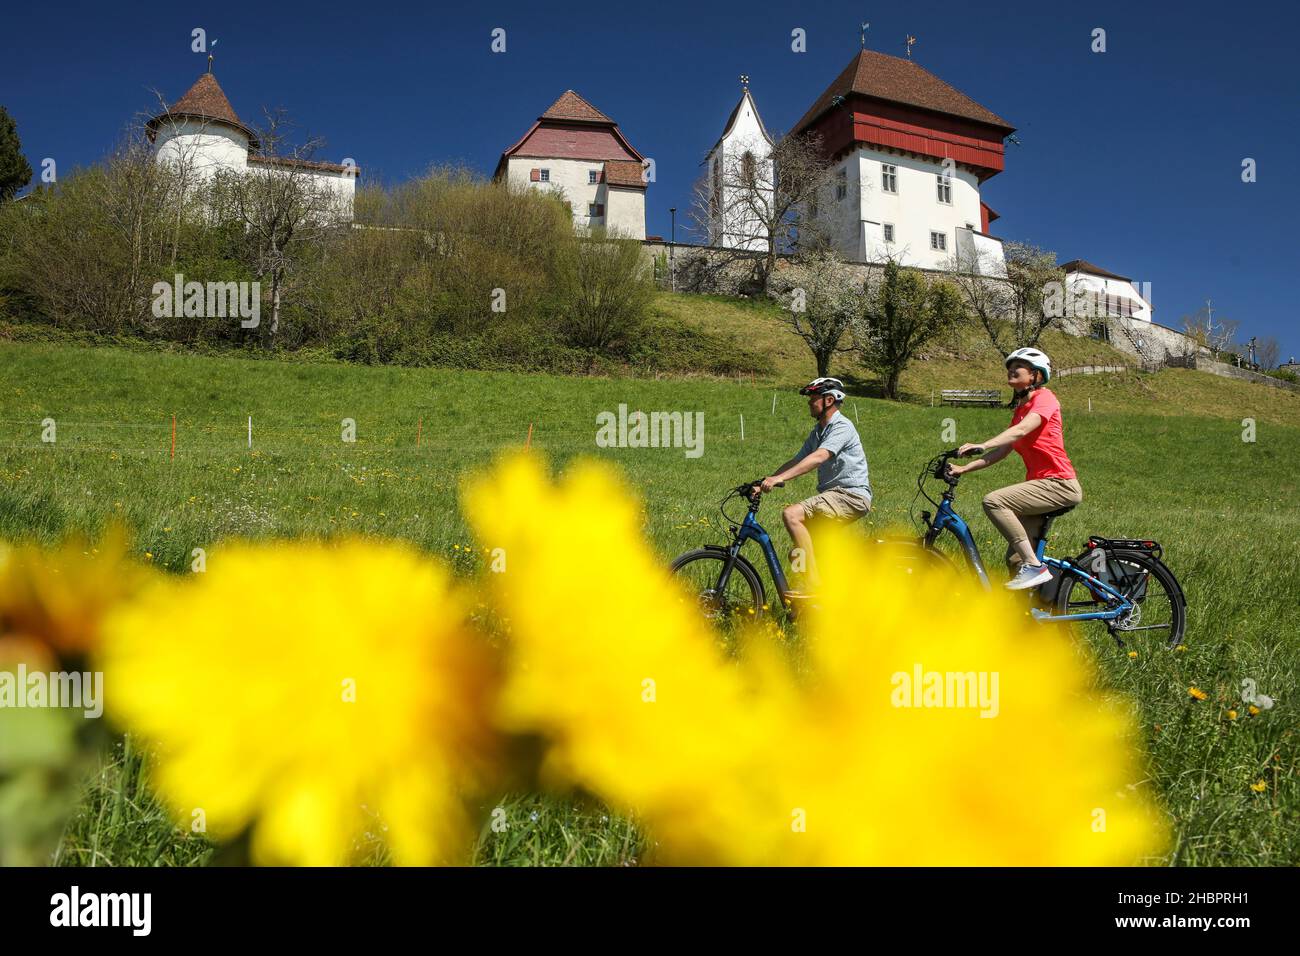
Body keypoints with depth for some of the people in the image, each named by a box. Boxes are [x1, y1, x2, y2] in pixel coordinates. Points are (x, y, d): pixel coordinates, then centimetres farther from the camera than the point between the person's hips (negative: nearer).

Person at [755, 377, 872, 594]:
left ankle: (814, 586, -27)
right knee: (797, 556, 7)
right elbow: (796, 461, 14)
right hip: (833, 494, 10)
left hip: (851, 495, -10)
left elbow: (818, 457, -28)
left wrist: (779, 478, -37)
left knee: (791, 514, -28)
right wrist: (764, 483, 2)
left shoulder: (842, 427, -13)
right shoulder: (817, 431, 17)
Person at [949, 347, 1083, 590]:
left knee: (993, 501, -26)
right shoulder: (1020, 408, 19)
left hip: (1058, 484, -9)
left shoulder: (1044, 397, -5)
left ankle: (1034, 566, -21)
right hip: (1040, 483, 9)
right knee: (1015, 559, 3)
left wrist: (982, 445, -37)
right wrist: (964, 468, 1)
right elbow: (1003, 450, 11)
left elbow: (1022, 429, -24)